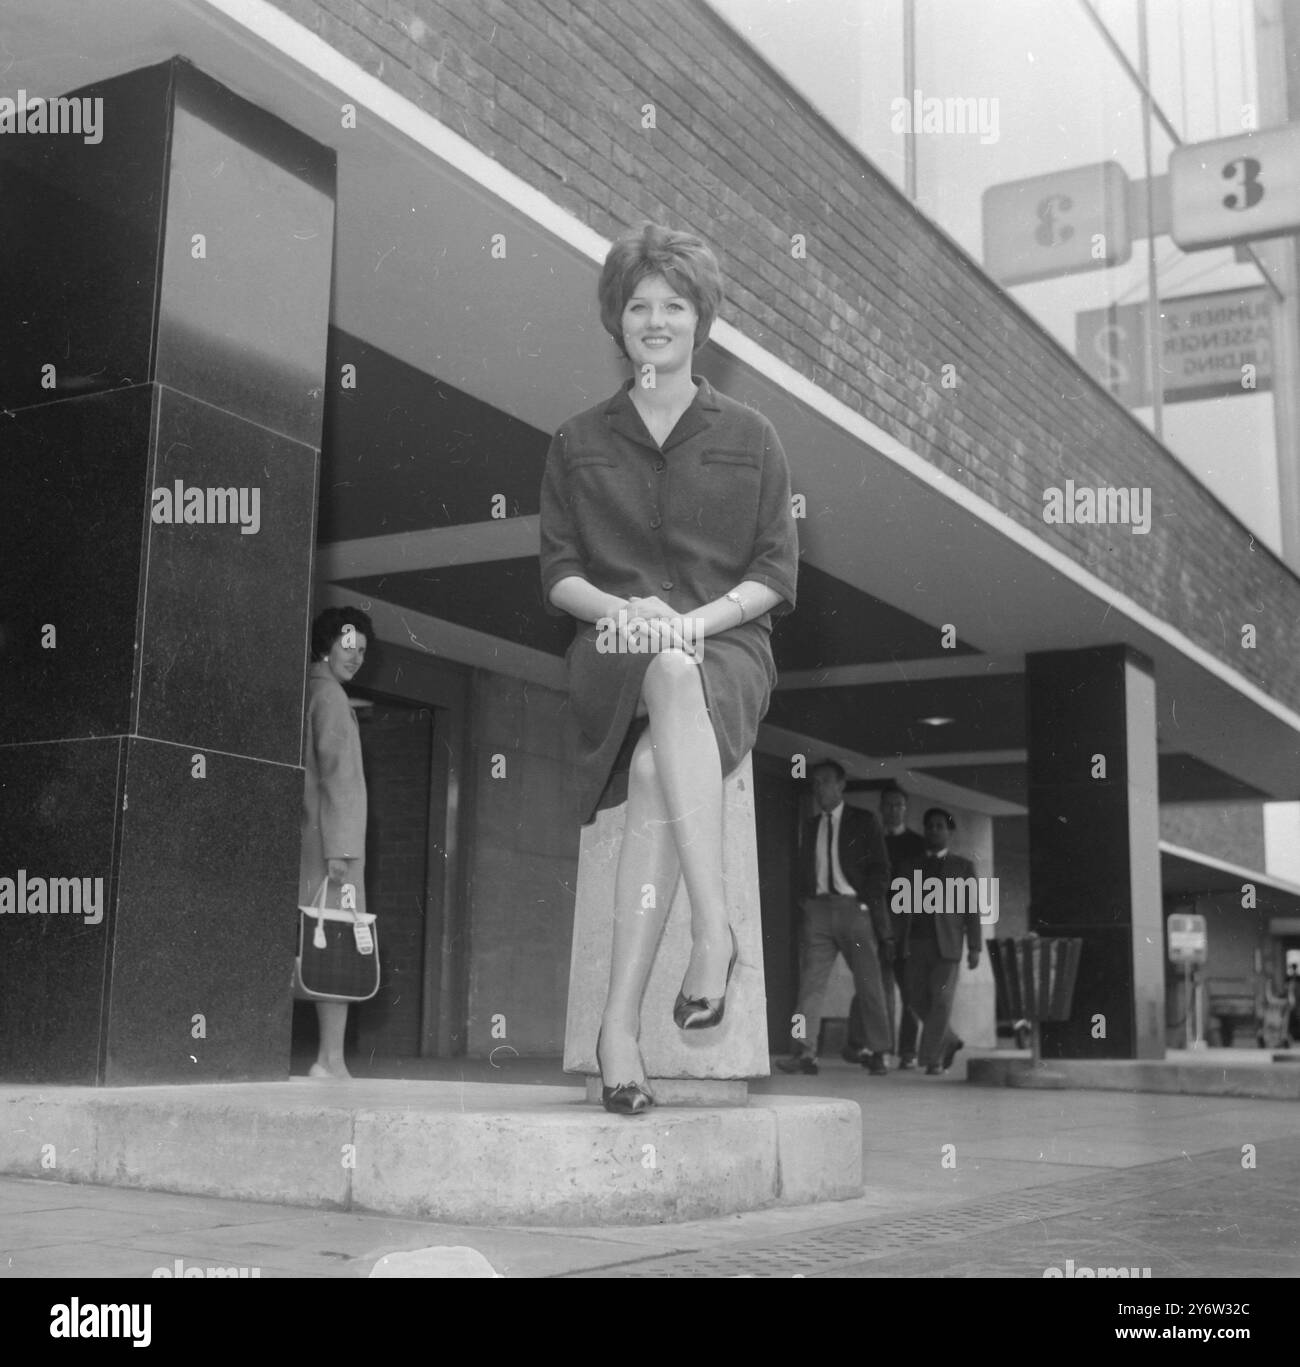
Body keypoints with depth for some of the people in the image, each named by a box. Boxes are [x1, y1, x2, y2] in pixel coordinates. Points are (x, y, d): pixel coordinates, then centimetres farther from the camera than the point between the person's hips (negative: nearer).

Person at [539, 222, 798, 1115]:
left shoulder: (749, 438, 14)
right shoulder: (579, 444, 18)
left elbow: (777, 576, 7)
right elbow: (558, 574, 11)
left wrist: (694, 619, -12)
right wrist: (616, 607, -11)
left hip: (726, 645, 0)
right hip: (614, 653, 1)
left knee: (658, 772, -35)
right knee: (668, 675, -38)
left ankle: (621, 1018, -38)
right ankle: (715, 927, -42)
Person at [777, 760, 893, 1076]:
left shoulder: (863, 822, 7)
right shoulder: (812, 827, 18)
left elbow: (879, 869, 3)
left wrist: (870, 906, -6)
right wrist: (807, 902, 5)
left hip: (854, 908, -3)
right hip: (817, 908, 3)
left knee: (869, 983, 0)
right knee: (810, 982, -8)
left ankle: (876, 1053, 10)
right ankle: (805, 1053, -13)